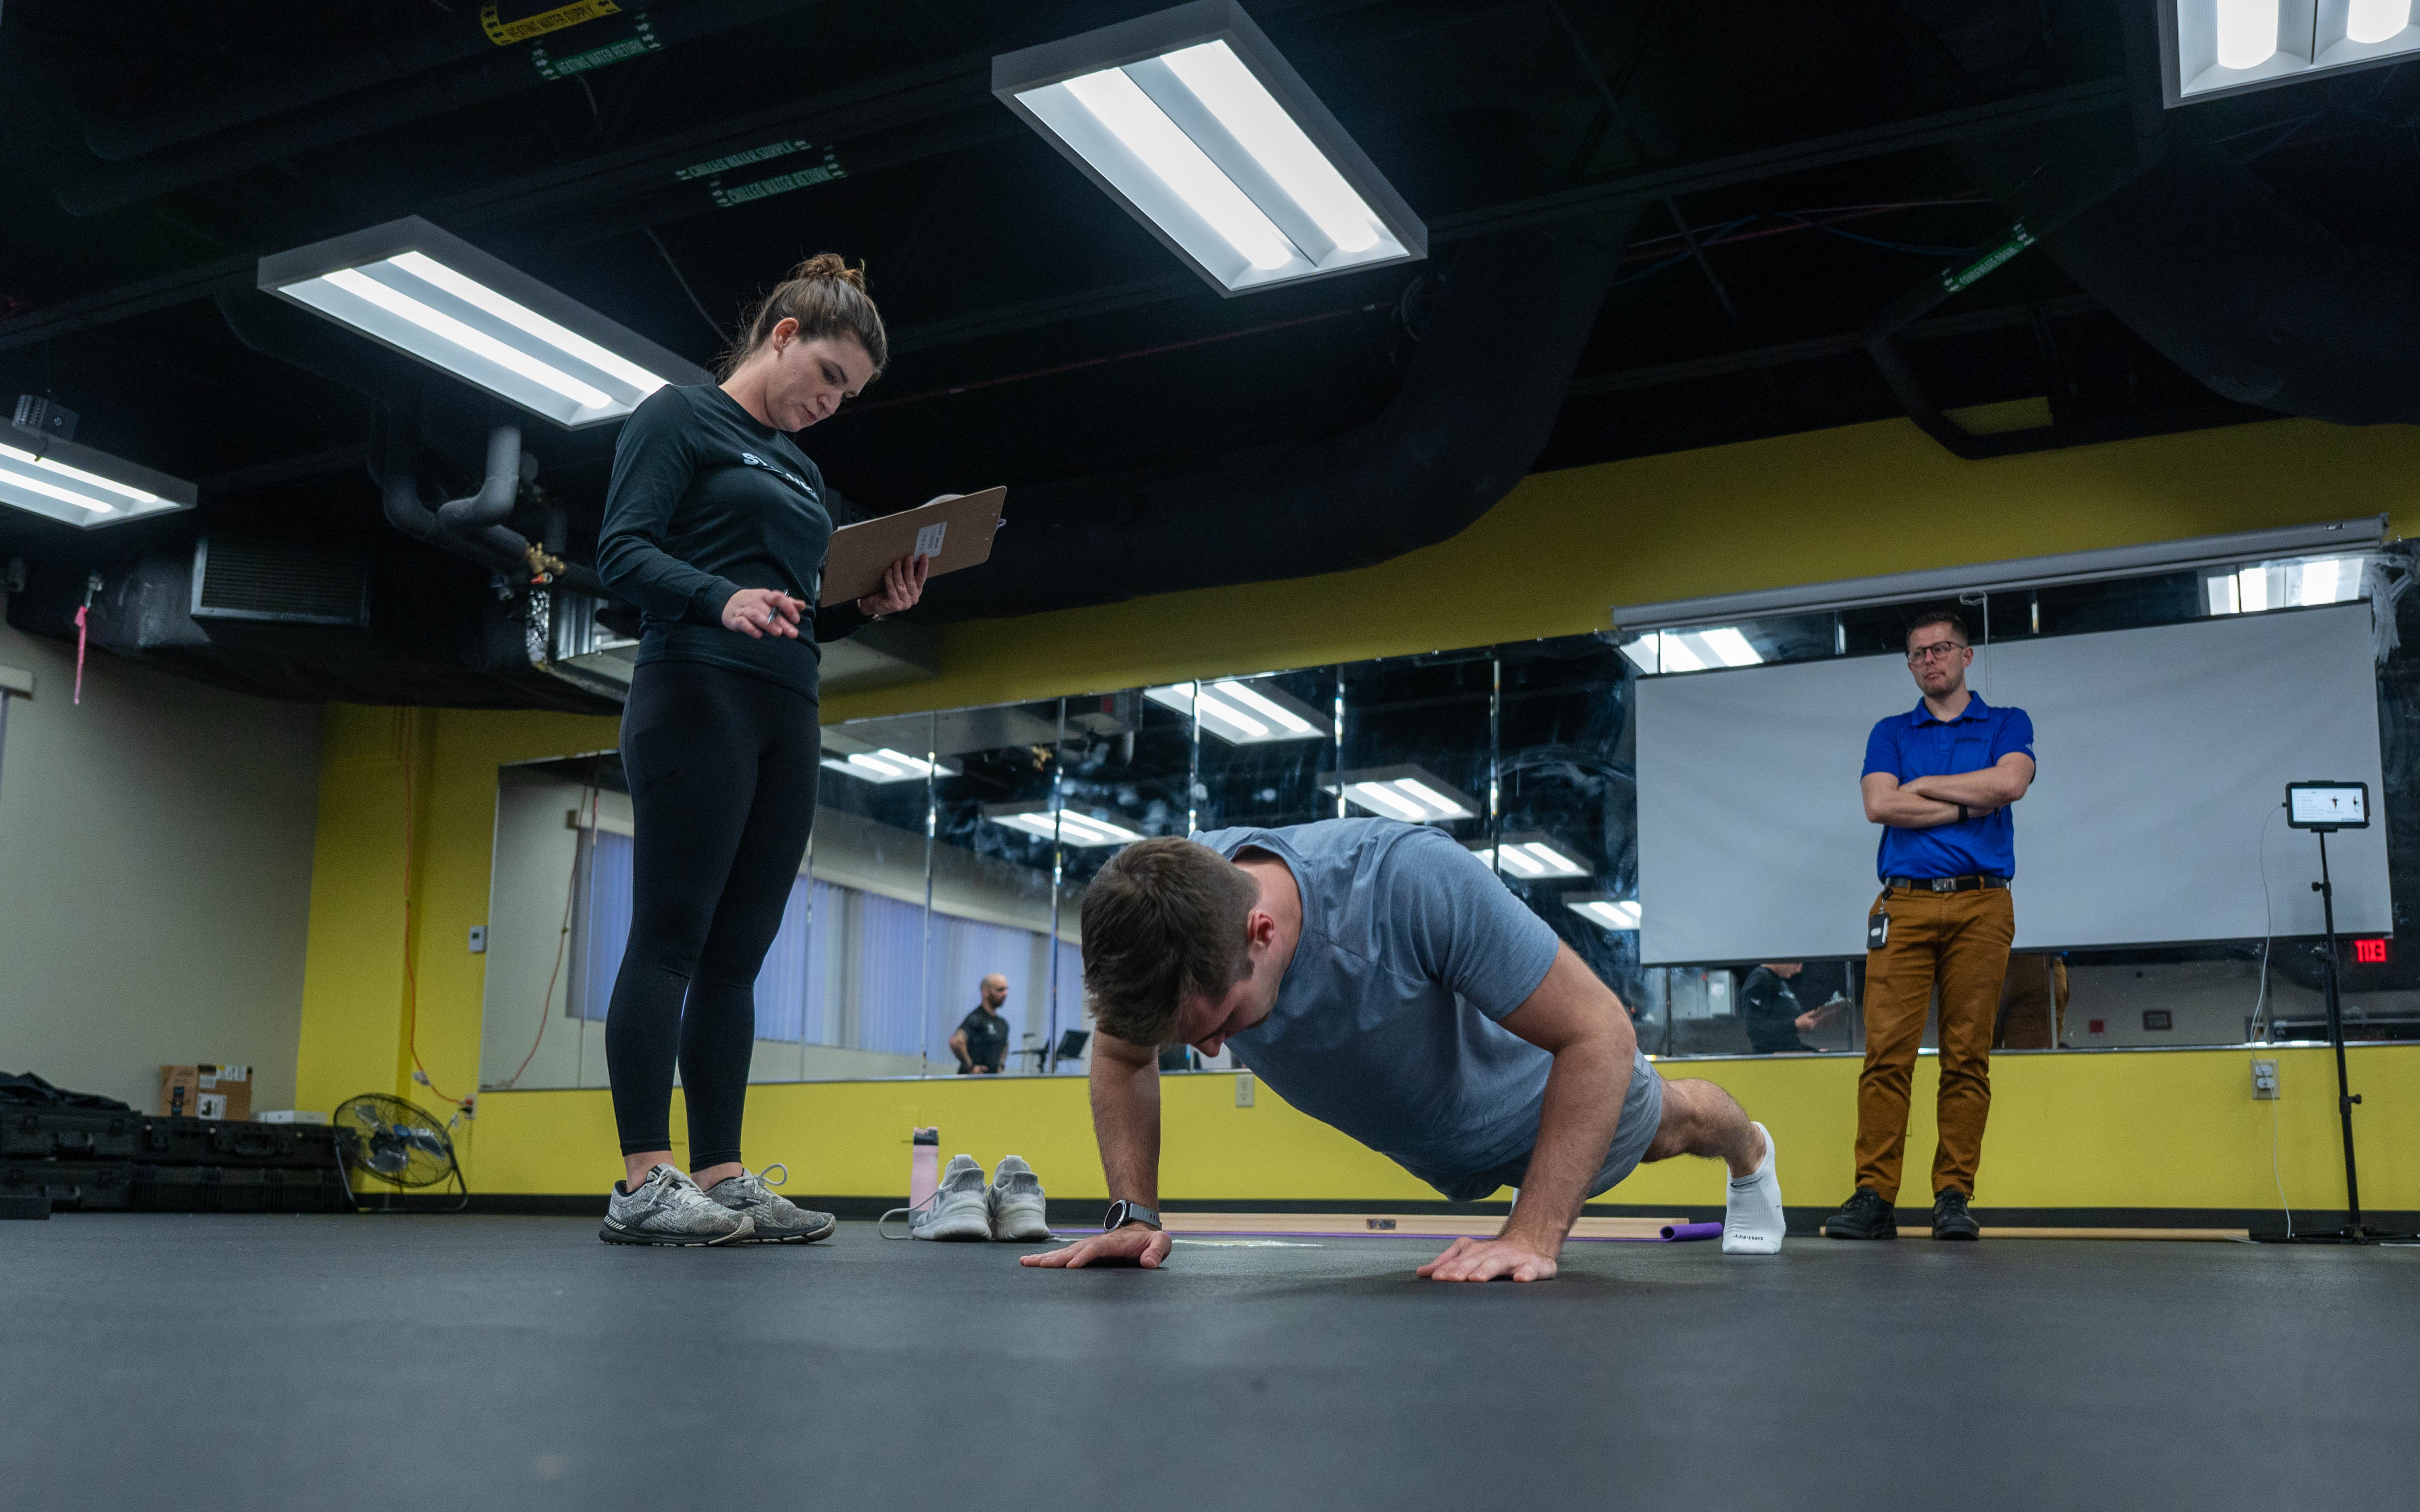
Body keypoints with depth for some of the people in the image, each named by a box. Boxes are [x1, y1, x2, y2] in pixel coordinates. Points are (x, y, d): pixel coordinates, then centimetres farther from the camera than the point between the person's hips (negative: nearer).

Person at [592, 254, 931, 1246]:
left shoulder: (802, 471, 25)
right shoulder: (680, 418, 4)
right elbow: (623, 551, -8)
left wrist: (869, 607, 6)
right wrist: (723, 598, -25)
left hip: (787, 717, 7)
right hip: (699, 694, -7)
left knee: (737, 952, 3)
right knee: (673, 936, -11)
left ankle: (719, 1178, 3)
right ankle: (643, 1182, -11)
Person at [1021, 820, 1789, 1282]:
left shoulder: (1414, 883, -49)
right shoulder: (1162, 922, -35)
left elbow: (1599, 1033, -41)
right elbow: (1121, 1058, -13)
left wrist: (1531, 1236, -43)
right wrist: (1133, 1213, -24)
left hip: (1537, 1101, -4)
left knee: (1662, 1127, 31)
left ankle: (1750, 1155, 63)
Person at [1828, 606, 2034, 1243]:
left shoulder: (2007, 725, 15)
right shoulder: (1891, 732, 18)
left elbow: (2010, 782, -7)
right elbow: (1879, 805, 0)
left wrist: (1922, 786, 0)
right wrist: (1968, 805, -2)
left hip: (1981, 904, 0)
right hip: (1904, 904, 0)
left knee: (1968, 1057, -2)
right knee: (1887, 1052, -9)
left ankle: (1954, 1197, 2)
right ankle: (1874, 1197, -9)